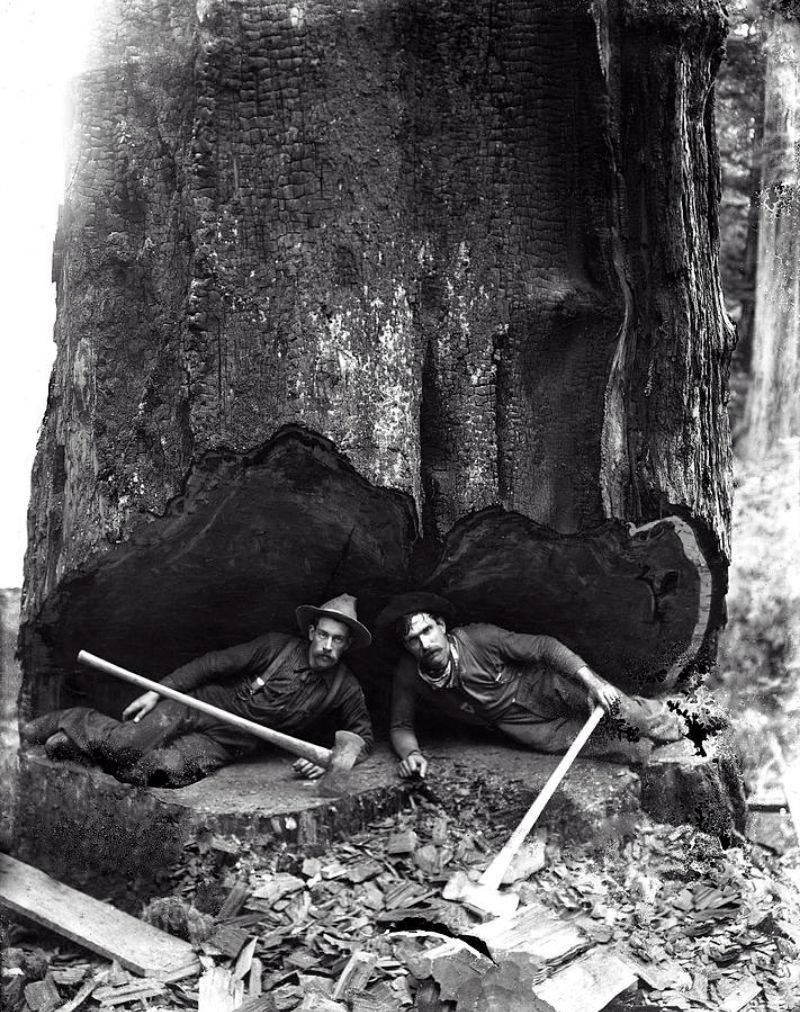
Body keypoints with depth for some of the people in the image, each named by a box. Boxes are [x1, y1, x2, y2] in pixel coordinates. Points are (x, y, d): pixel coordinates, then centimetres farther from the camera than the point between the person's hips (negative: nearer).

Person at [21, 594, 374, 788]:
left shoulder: (345, 689, -1)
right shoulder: (277, 647, -8)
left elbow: (362, 736, 8)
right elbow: (214, 663, -5)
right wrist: (157, 692, -10)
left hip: (231, 742, 1)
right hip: (204, 704, -1)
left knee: (165, 770, -27)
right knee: (125, 745, -24)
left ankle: (70, 745, -5)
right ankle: (66, 722, 9)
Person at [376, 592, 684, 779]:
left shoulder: (479, 639, -23)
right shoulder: (409, 676, -16)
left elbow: (544, 647, -19)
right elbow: (401, 727, -3)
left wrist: (592, 682, -30)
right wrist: (411, 754, -27)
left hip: (547, 688, -1)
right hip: (521, 726, 1)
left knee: (613, 707, -23)